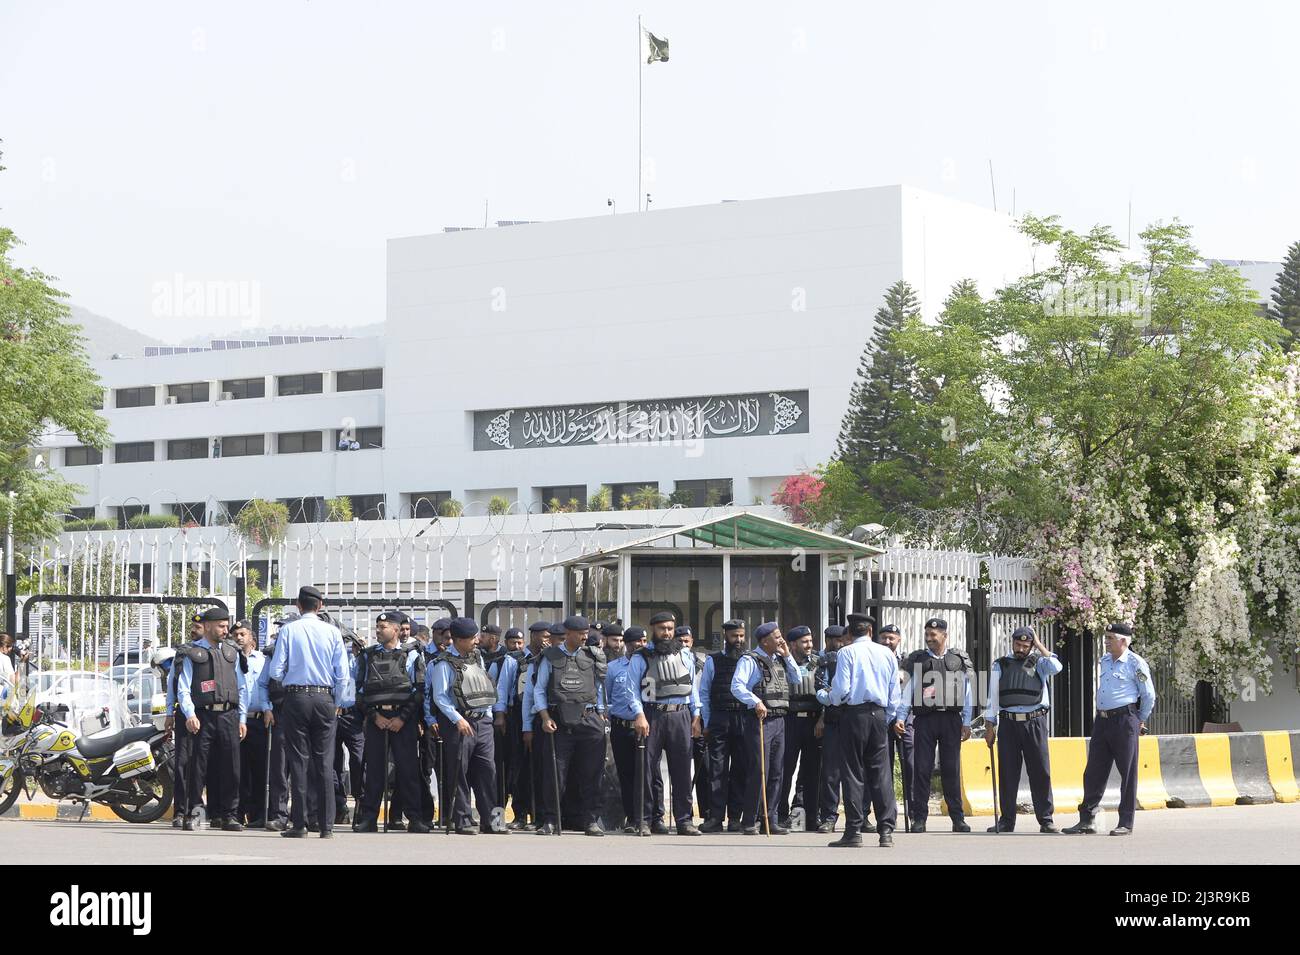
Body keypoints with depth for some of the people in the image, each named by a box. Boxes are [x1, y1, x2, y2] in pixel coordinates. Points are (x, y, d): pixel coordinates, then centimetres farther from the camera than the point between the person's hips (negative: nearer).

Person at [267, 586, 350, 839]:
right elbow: (342, 675, 1)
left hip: (296, 697, -1)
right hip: (324, 698, 1)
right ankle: (326, 825, 1)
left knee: (298, 760, 2)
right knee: (324, 761, 3)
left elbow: (276, 671, -4)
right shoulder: (332, 632, 1)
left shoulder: (288, 630, -2)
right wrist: (337, 704, 15)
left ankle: (299, 824, 0)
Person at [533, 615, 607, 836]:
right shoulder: (551, 658, 6)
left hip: (589, 720, 2)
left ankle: (591, 820, 7)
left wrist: (600, 716, 9)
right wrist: (545, 717, -5)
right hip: (560, 722, -2)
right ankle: (551, 821, 4)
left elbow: (599, 687, 17)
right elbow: (539, 690, 7)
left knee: (591, 773, 1)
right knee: (555, 772, -2)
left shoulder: (592, 658, 11)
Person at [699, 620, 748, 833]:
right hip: (719, 720, -1)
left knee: (740, 770, 2)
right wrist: (706, 723, 3)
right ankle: (715, 817, -6)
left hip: (744, 720, 1)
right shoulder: (713, 661, 9)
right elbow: (704, 693, 8)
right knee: (717, 770, -5)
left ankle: (735, 817, 7)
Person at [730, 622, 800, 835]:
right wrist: (756, 702, -29)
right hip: (760, 720, -7)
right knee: (759, 772, -9)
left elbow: (796, 680, 19)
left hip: (779, 720, 7)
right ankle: (749, 822, -4)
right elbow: (737, 686, -17)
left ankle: (771, 820, 11)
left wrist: (787, 656, 11)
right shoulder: (750, 660, -6)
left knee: (776, 773, 7)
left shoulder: (780, 660, 18)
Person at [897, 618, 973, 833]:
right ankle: (919, 818, 2)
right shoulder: (917, 660, 8)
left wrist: (966, 723, 4)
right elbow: (908, 691, 4)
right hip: (925, 719, 0)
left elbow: (966, 693, 9)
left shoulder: (959, 660, 10)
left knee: (952, 770, 2)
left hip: (951, 720, 0)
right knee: (922, 769, -2)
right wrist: (901, 717, -6)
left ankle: (957, 818, 6)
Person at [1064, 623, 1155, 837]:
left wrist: (1141, 721, 5)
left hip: (1125, 720, -7)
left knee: (1128, 773, -1)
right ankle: (1087, 820, 11)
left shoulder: (1135, 663, -8)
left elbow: (1149, 696, -3)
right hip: (1103, 720, 7)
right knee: (1094, 771, 6)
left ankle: (1126, 823, 3)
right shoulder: (1105, 661, 14)